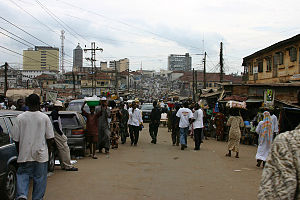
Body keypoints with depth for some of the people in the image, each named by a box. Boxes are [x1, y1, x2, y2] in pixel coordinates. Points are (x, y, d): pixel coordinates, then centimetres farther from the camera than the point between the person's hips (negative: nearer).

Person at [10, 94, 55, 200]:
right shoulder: (45, 118, -5)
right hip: (41, 155, 0)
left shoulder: (20, 118, -4)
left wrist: (19, 152, 14)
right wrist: (48, 149, 14)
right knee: (40, 178, 11)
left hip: (24, 154, 0)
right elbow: (50, 138, -2)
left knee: (22, 175, 10)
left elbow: (15, 138, 0)